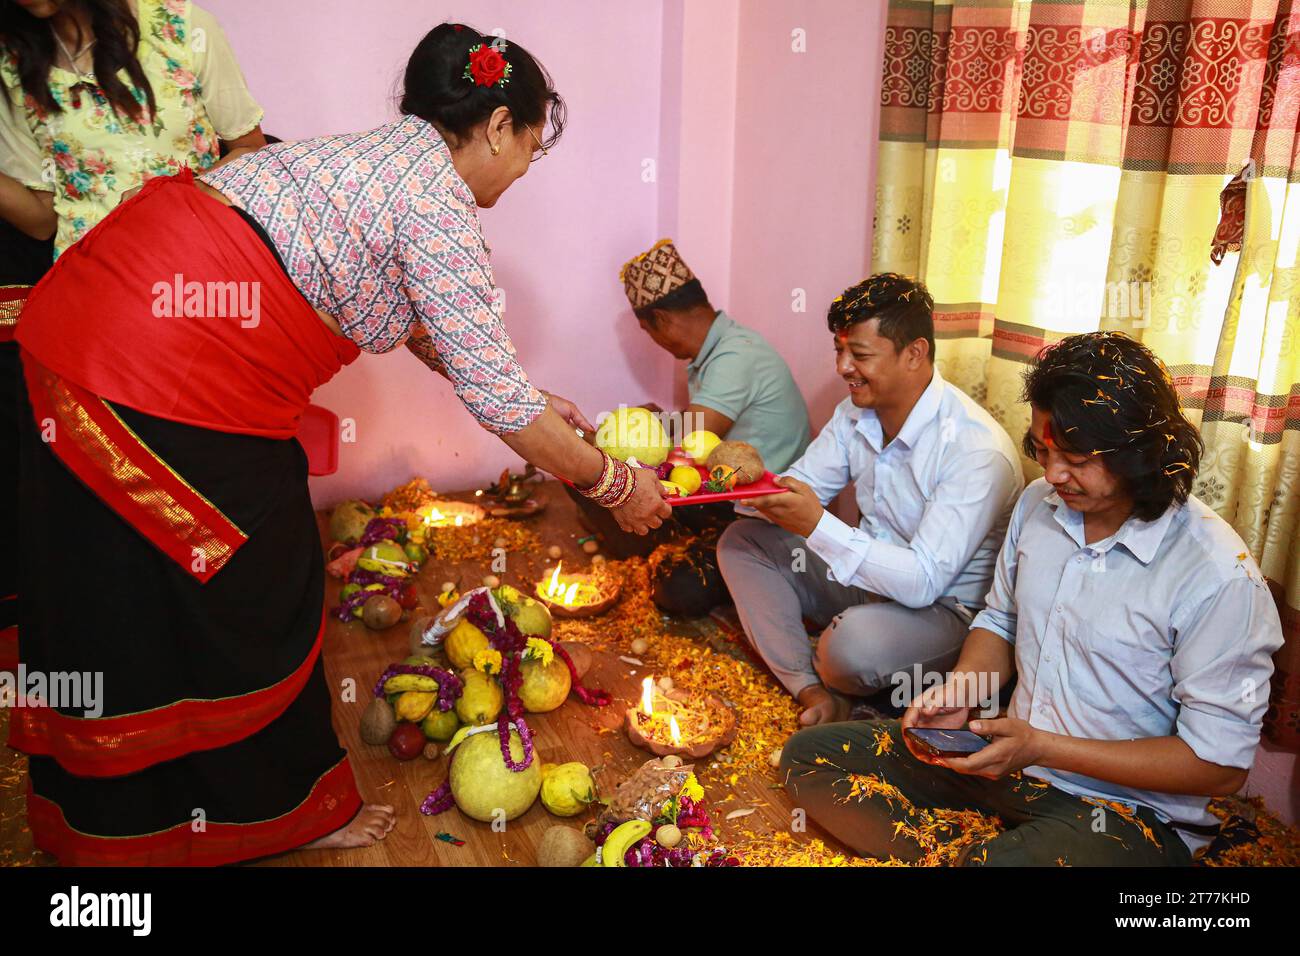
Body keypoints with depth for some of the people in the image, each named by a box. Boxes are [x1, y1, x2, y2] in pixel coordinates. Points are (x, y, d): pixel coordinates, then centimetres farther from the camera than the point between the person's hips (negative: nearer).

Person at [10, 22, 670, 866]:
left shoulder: (390, 156, 16)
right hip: (163, 381, -10)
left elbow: (418, 323, 24)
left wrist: (533, 405, 25)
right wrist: (615, 485, -3)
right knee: (247, 600, 8)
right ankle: (287, 809, 31)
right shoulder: (437, 196, -13)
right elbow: (493, 397, -14)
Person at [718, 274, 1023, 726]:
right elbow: (801, 486, 5)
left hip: (943, 607, -8)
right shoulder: (856, 411, -1)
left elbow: (923, 582, -31)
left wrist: (818, 526, -37)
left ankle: (832, 682, 2)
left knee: (853, 642, -38)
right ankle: (812, 690, -13)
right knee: (741, 541, -1)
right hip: (867, 575, 8)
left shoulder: (977, 450, -27)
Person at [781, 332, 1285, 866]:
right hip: (1010, 755, 6)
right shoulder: (1039, 503, 0)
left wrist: (1040, 747, -21)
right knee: (809, 756, -2)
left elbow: (1220, 765, -17)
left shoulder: (1219, 577, -20)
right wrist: (962, 688, -7)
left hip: (1126, 806, -6)